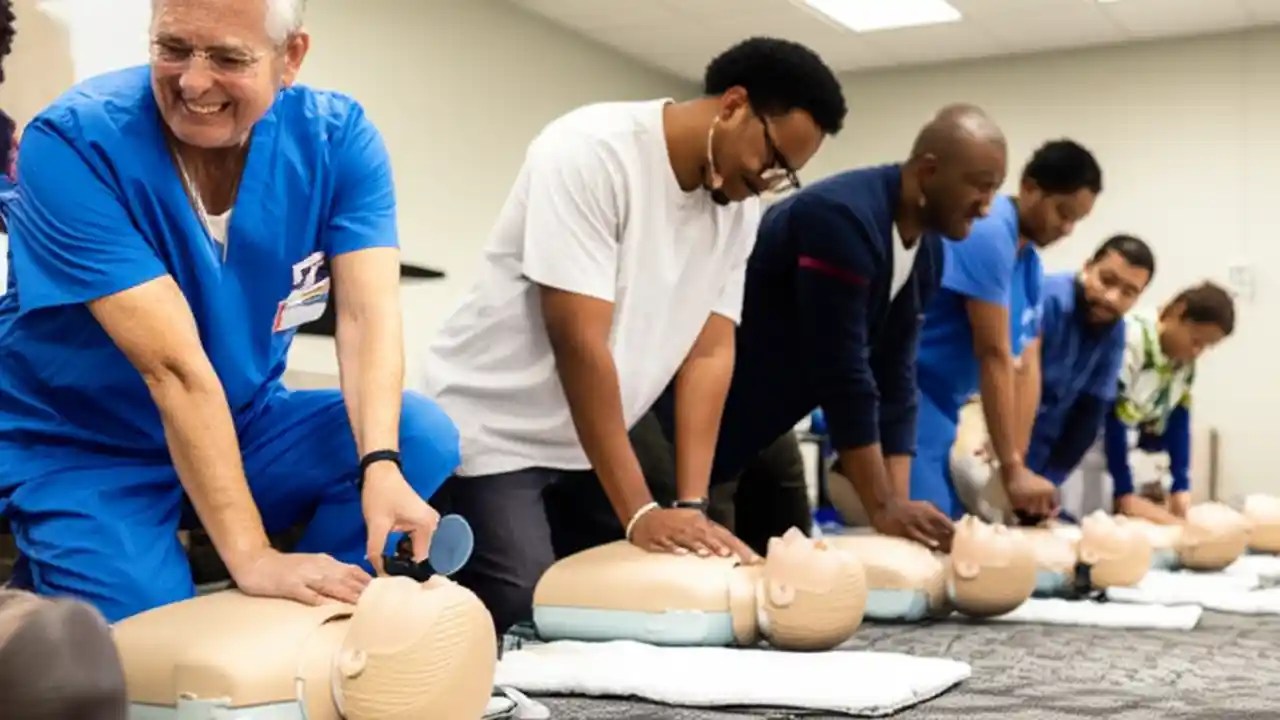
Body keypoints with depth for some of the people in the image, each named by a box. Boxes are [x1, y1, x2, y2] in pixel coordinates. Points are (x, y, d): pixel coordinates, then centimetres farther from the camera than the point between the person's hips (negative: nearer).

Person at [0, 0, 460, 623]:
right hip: (81, 450, -3)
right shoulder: (74, 143, -23)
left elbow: (366, 314, -22)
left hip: (245, 428, 4)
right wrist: (250, 555, -34)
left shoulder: (337, 139, -11)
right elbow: (173, 365, -31)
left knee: (423, 436, -20)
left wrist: (381, 466, -40)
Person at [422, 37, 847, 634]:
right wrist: (640, 513, -27)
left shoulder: (740, 203, 0)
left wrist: (692, 506, -14)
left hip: (591, 443, 7)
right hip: (493, 431, -7)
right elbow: (579, 341, -27)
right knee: (524, 621, -15)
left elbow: (711, 352, -4)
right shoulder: (592, 150, -22)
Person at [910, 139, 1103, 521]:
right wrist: (1012, 468, -19)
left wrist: (1017, 463, 0)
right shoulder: (988, 232, -17)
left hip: (943, 409, 10)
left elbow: (1027, 366, 8)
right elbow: (994, 356, -20)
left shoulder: (1031, 262, 11)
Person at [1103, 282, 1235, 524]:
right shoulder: (1129, 338, -23)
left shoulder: (1186, 360, 1)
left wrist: (1181, 488, -4)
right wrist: (1125, 494, -21)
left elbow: (1178, 420, 3)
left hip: (1127, 456, 7)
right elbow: (1112, 419, -23)